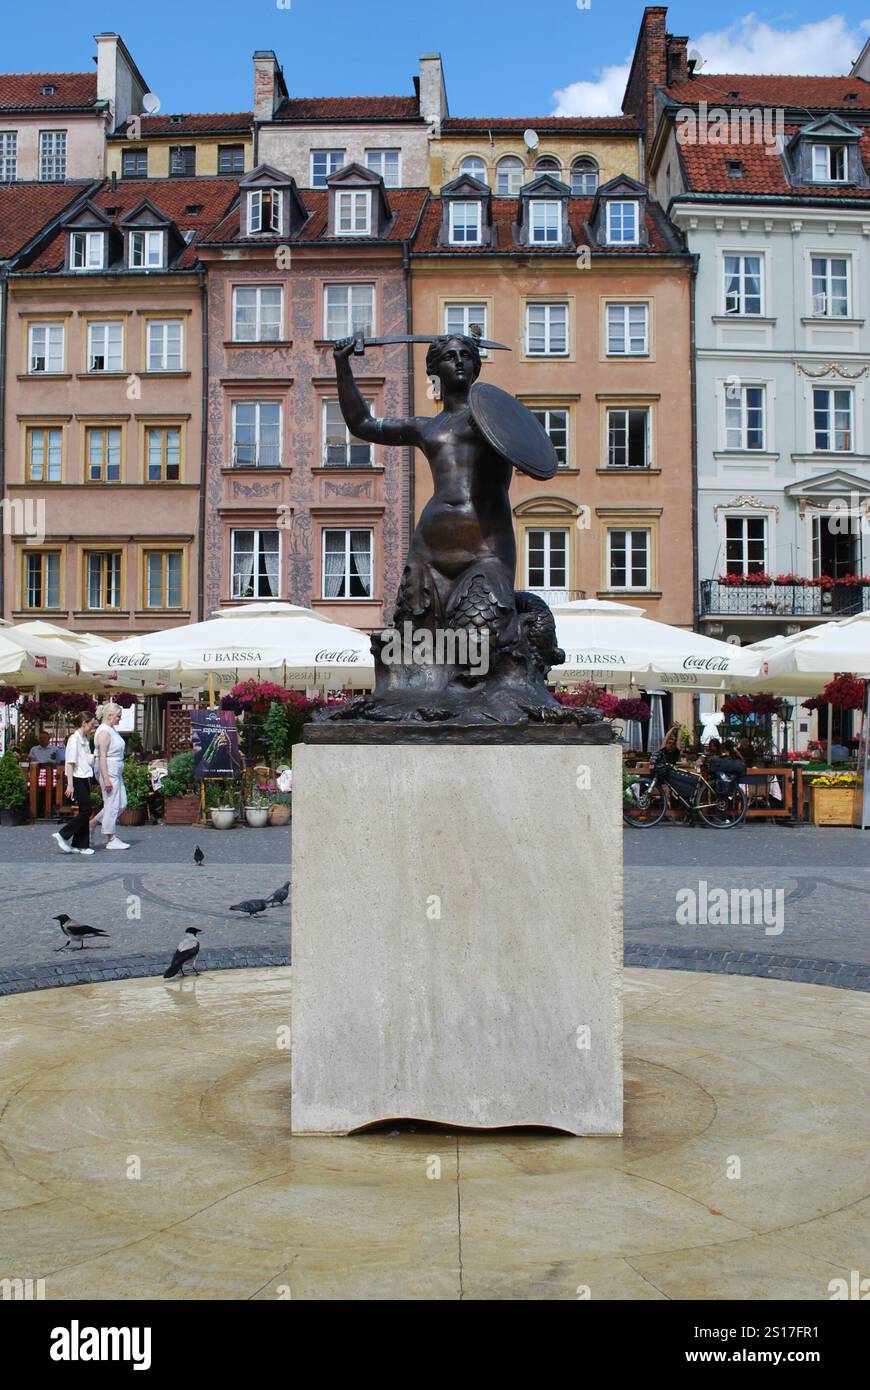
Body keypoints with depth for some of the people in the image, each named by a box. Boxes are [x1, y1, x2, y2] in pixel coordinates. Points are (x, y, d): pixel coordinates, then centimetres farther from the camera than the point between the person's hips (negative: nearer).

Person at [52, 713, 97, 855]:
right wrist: (70, 784, -20)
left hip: (85, 778, 9)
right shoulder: (74, 739, -12)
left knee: (85, 812, 7)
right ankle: (62, 835, -1)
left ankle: (80, 845, 10)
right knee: (85, 811, -10)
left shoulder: (85, 739, 16)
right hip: (77, 779, -9)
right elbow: (70, 763, -16)